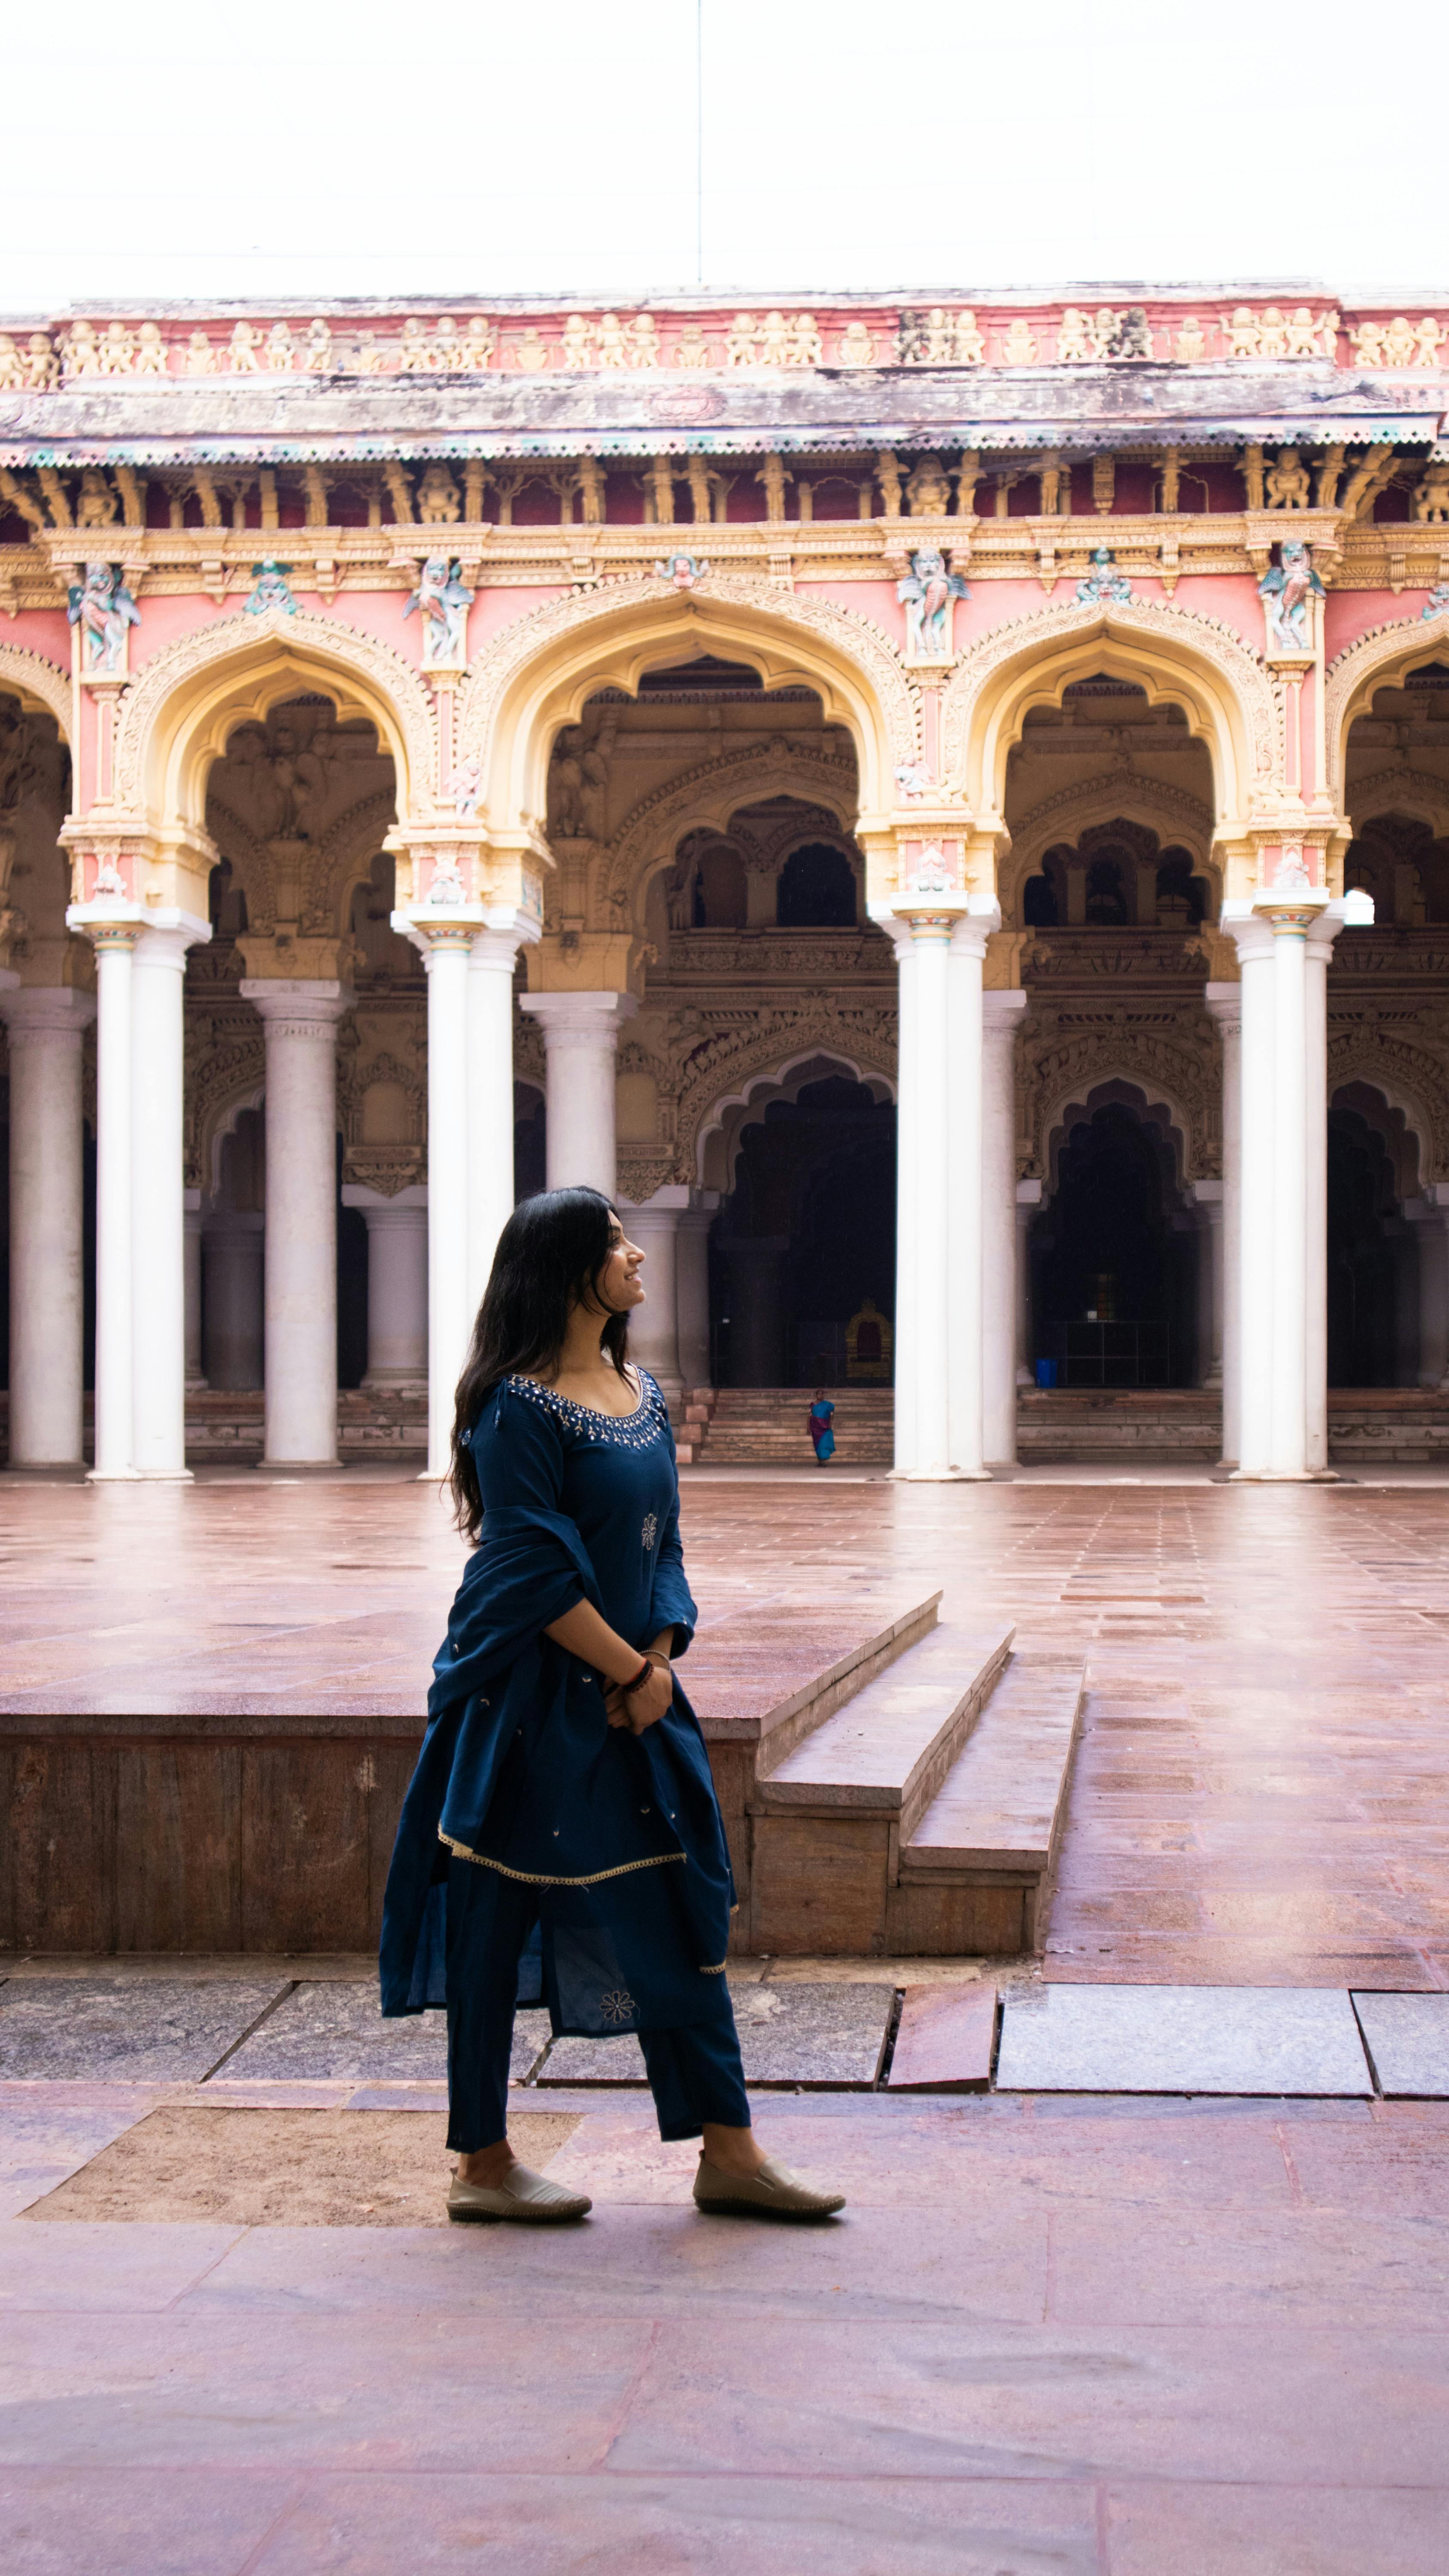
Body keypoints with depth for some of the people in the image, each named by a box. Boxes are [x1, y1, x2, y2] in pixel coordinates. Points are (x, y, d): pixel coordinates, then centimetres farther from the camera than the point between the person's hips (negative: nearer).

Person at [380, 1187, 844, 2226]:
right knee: (498, 1923, 3)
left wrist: (661, 1660, -2)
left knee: (679, 1909, 8)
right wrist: (626, 1666, -11)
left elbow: (662, 1545, 12)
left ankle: (729, 2153, 15)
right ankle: (483, 2166, 14)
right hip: (530, 1700, -8)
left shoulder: (643, 1394, 10)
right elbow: (532, 1572, -17)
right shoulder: (519, 1407, -14)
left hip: (634, 1691, 8)